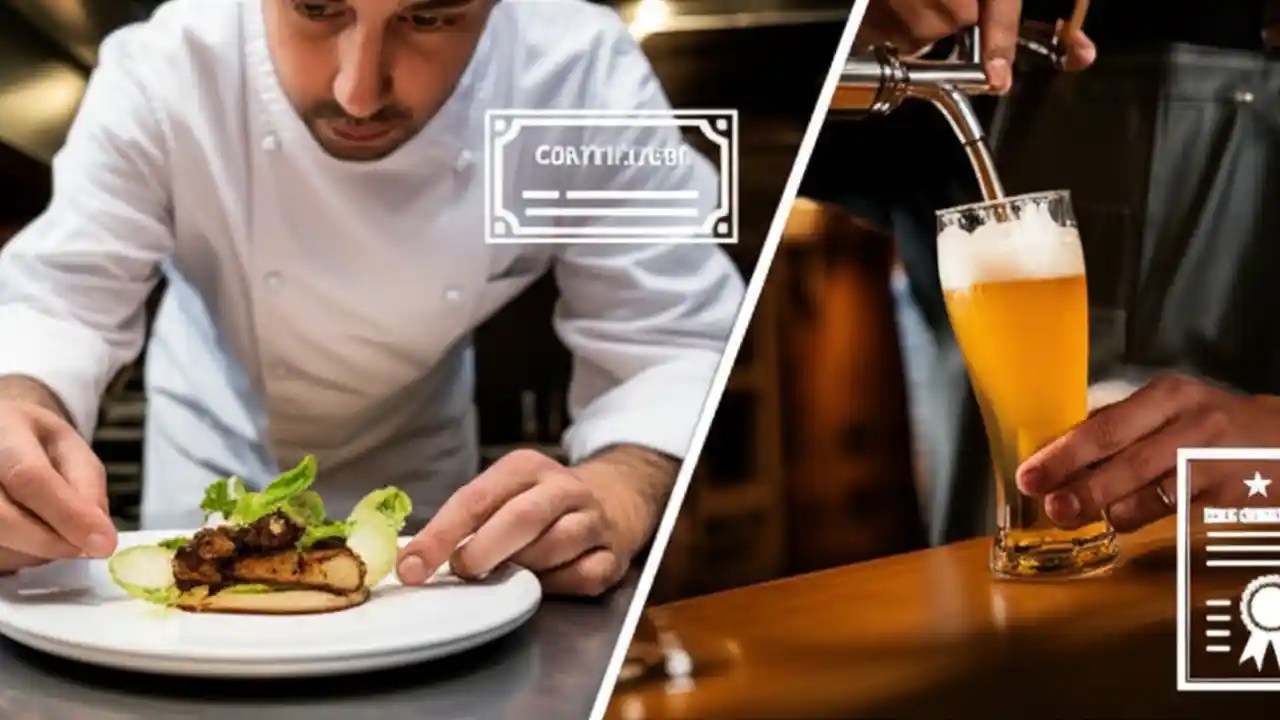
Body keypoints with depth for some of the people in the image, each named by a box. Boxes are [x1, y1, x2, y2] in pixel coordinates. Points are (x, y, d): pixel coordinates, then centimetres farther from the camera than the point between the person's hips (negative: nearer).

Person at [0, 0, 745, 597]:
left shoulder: (586, 78, -33)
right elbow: (63, 296, -30)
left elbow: (673, 341, -32)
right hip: (215, 434, 0)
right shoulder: (163, 68, -32)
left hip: (412, 451, 1)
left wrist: (617, 495, -53)